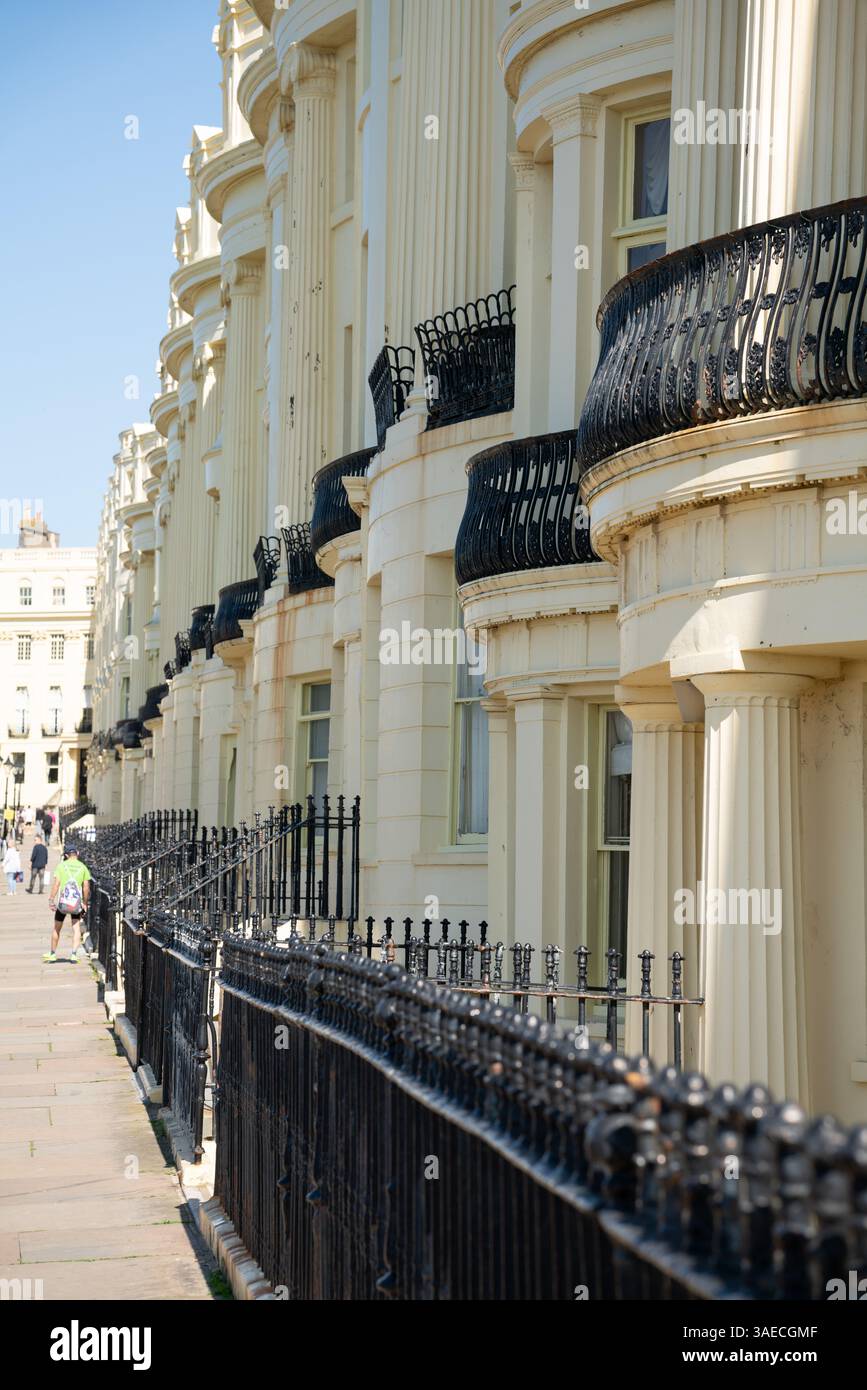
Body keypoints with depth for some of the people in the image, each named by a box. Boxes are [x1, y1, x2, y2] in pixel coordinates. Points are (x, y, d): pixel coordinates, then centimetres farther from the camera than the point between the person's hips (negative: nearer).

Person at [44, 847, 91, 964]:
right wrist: (85, 903, 11)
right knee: (76, 928, 6)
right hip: (77, 903, 0)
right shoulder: (83, 867, 3)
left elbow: (56, 884, -7)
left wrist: (51, 900, -5)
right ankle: (74, 954, -6)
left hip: (62, 901, 0)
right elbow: (86, 887, 2)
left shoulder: (62, 865, 0)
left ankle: (52, 954, 23)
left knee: (57, 928, 13)